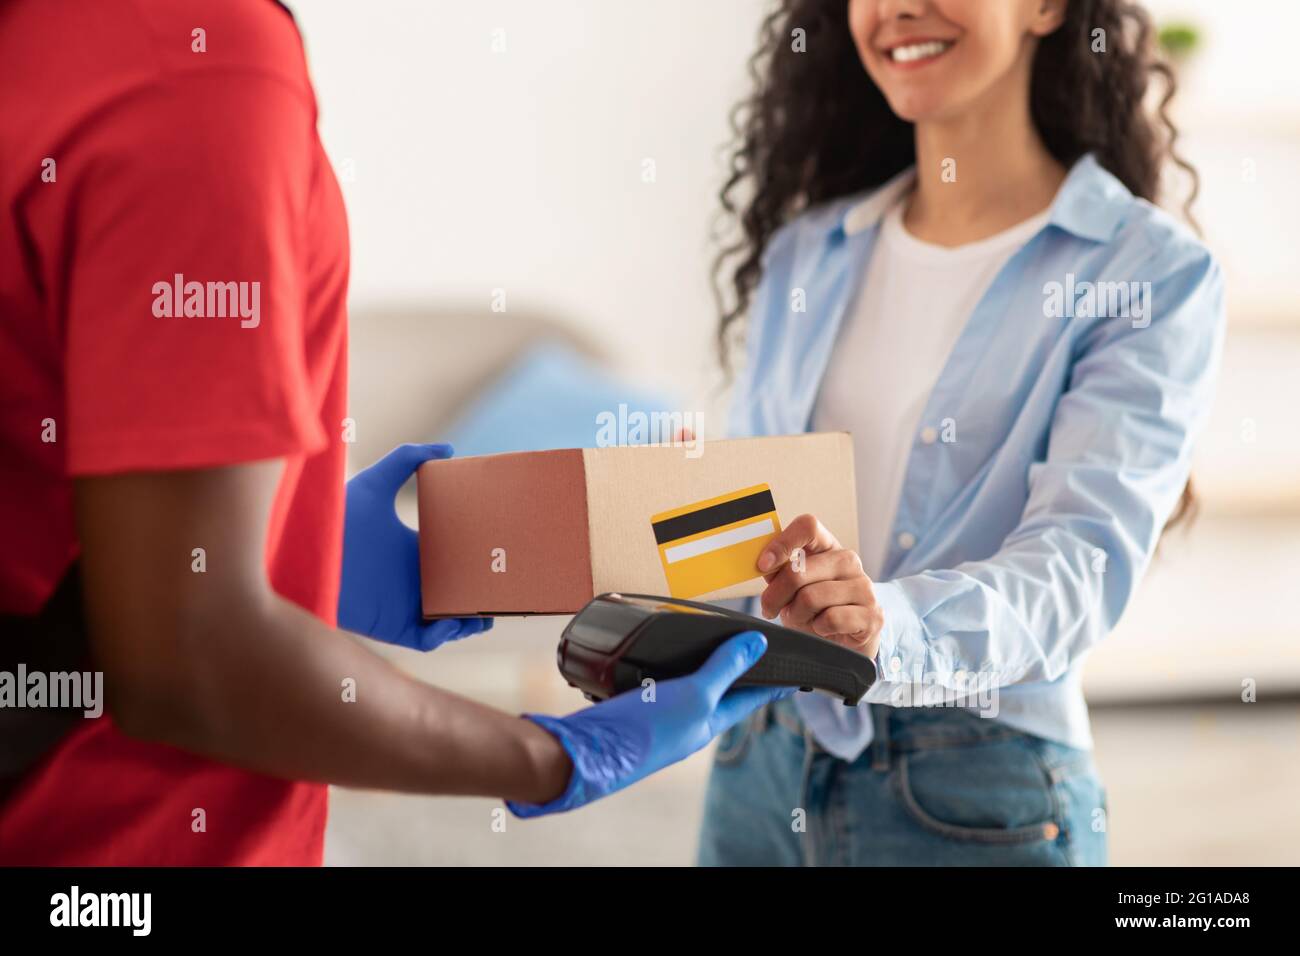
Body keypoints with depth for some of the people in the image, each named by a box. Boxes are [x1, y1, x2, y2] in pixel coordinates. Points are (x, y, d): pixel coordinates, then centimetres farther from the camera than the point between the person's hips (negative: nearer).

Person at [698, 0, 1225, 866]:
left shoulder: (1152, 271, -8)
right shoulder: (804, 252, 8)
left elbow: (1085, 561, -20)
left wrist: (895, 624, -38)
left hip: (981, 800, -5)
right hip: (765, 767, 5)